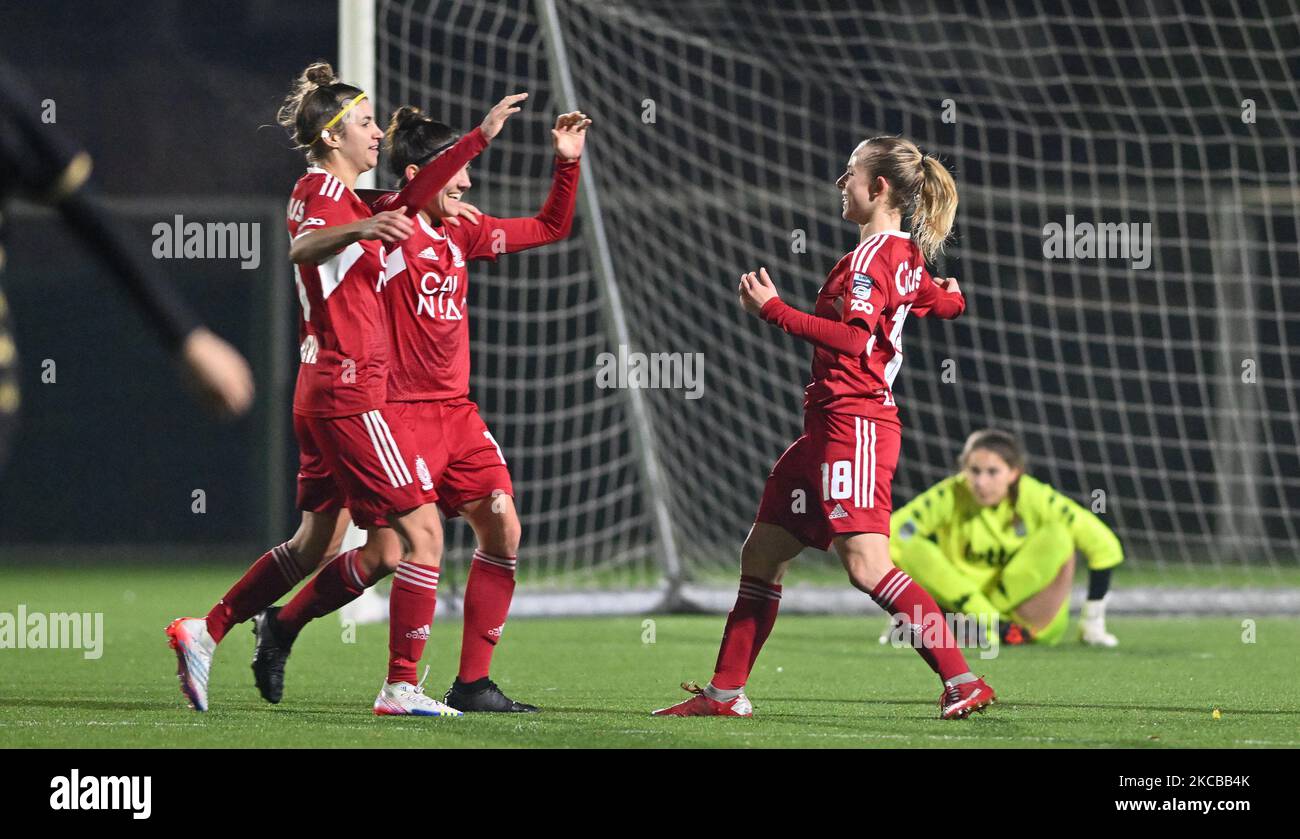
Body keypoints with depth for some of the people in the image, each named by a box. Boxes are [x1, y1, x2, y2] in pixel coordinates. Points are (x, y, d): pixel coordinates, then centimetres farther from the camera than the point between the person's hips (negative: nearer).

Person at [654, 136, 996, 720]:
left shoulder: (872, 255, -11)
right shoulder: (904, 257, 16)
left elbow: (853, 338, -23)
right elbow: (952, 303, 31)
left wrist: (774, 310, -20)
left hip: (854, 425, -10)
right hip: (829, 426, 10)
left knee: (867, 567, -19)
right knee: (761, 553, 11)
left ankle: (963, 682, -19)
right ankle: (725, 693, 17)